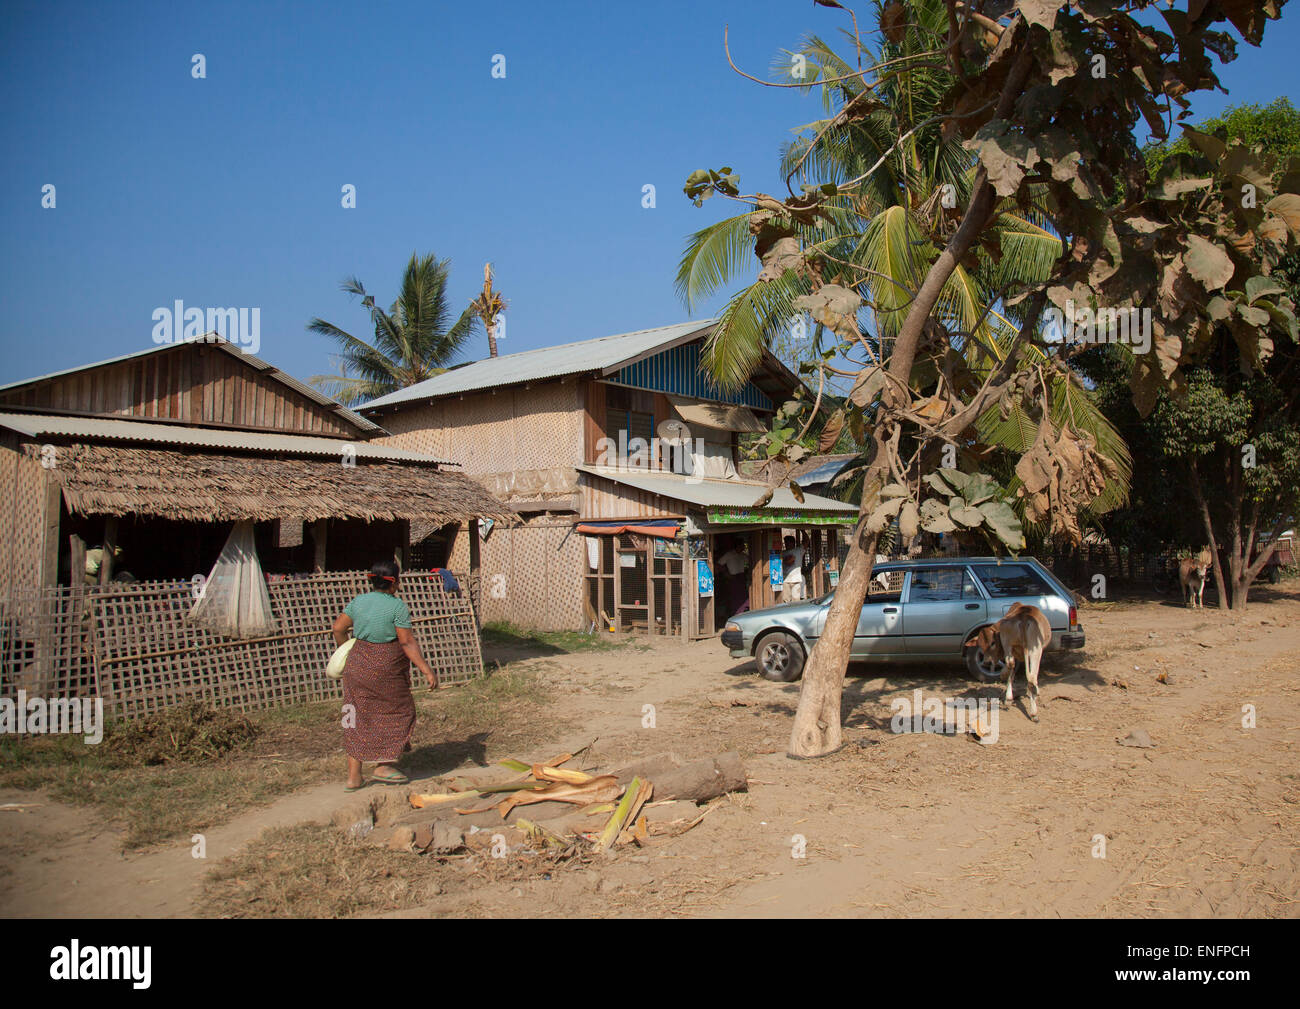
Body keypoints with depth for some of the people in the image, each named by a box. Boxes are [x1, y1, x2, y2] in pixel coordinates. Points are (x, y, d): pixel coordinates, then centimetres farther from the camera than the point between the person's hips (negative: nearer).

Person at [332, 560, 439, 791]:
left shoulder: (358, 601, 6)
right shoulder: (396, 606, -11)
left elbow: (338, 628, 9)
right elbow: (407, 642, -15)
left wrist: (346, 651, 27)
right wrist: (426, 670, -14)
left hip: (357, 665, 6)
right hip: (386, 668, -6)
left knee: (359, 718, 11)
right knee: (396, 712, 12)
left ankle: (354, 775, 14)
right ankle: (383, 766, 13)